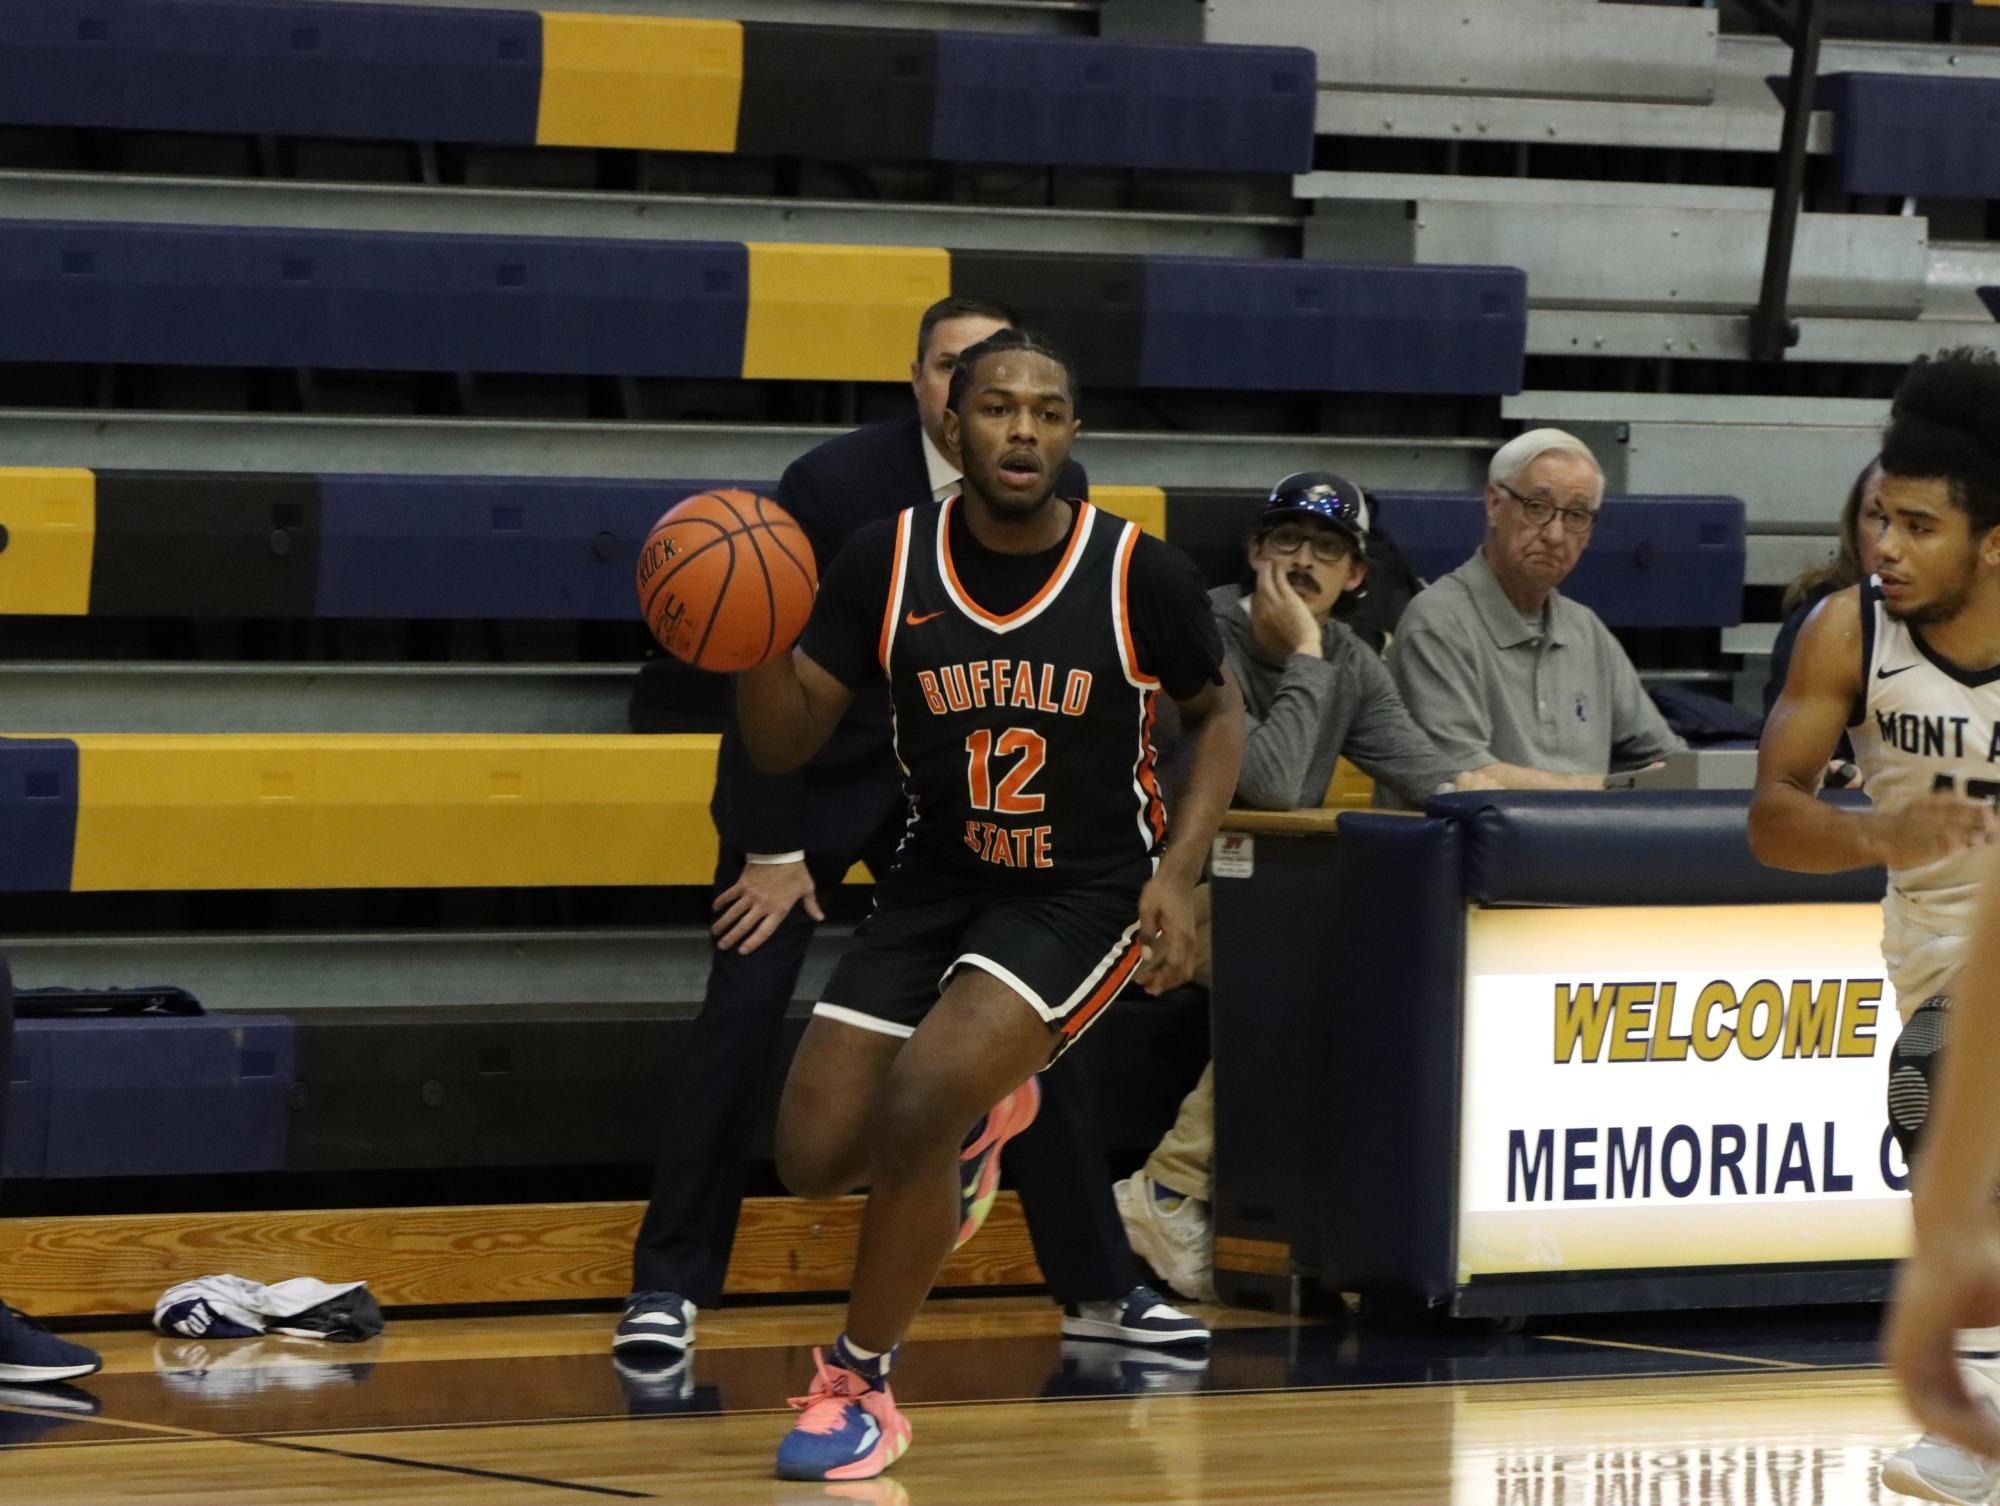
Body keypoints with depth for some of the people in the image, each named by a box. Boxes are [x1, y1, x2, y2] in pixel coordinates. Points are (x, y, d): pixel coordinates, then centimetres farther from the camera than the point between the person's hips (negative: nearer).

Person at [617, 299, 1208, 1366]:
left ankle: (1099, 1289, 9)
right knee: (744, 1007, -13)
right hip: (814, 773, -4)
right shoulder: (832, 484, -21)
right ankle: (666, 1288, -5)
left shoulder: (1055, 492, -8)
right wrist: (775, 848, -17)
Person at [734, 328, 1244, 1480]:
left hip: (1088, 890, -4)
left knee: (913, 1111, -24)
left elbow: (1219, 712, 2)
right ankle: (980, 1115, 35)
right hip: (940, 878, 4)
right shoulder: (889, 564, -9)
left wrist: (1177, 875, -11)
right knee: (816, 1157, 0)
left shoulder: (1140, 574, -16)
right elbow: (787, 744, -6)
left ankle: (860, 1388, -4)